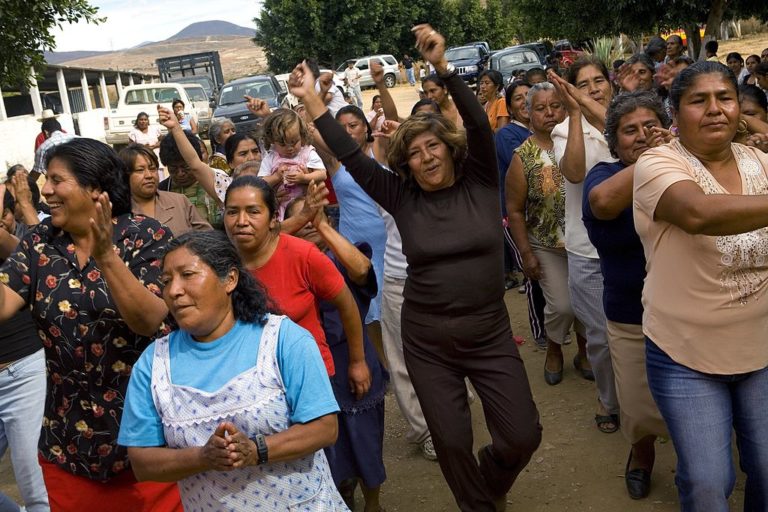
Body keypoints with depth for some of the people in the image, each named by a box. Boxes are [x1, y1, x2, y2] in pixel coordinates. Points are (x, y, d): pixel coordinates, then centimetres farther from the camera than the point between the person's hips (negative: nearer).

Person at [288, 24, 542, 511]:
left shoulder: (481, 184, -3)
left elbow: (480, 125, -17)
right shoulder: (403, 198, -1)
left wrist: (443, 66, -27)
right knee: (451, 442, 7)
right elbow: (351, 156, -5)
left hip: (489, 333, 0)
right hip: (427, 339, 1)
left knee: (523, 435, 0)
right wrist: (312, 100, -8)